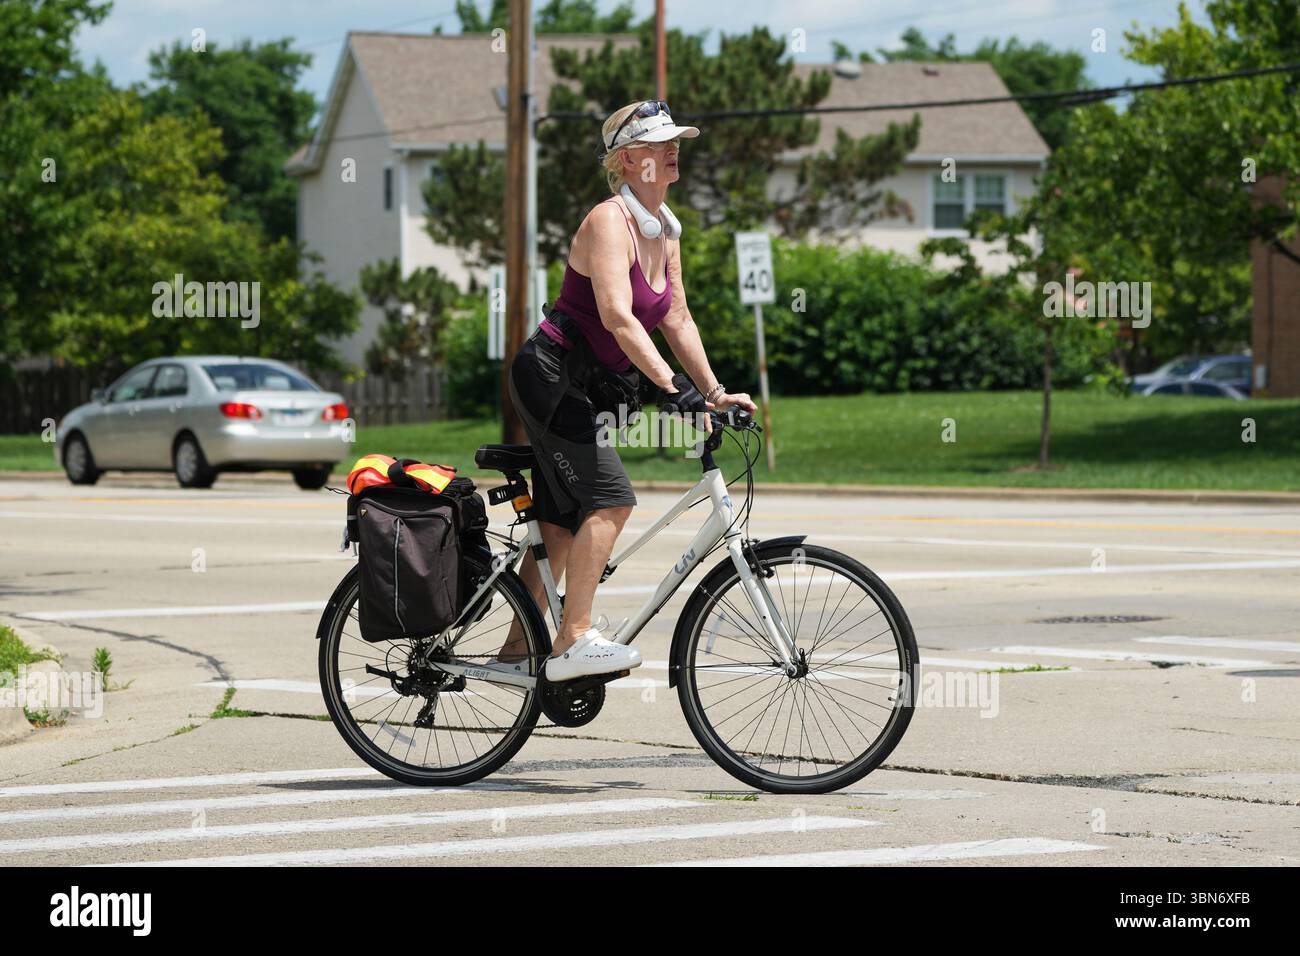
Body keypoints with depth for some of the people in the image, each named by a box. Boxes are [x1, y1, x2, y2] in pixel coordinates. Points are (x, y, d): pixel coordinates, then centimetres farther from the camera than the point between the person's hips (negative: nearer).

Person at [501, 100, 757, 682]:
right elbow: (617, 316, -29)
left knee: (562, 521, 10)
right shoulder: (609, 221, -18)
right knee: (610, 499, -20)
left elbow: (677, 320, 14)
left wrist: (714, 391, 6)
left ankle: (517, 650, 17)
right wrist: (672, 385, -35)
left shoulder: (665, 233, 10)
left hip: (579, 391, 9)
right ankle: (573, 640, -21)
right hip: (549, 376, -9)